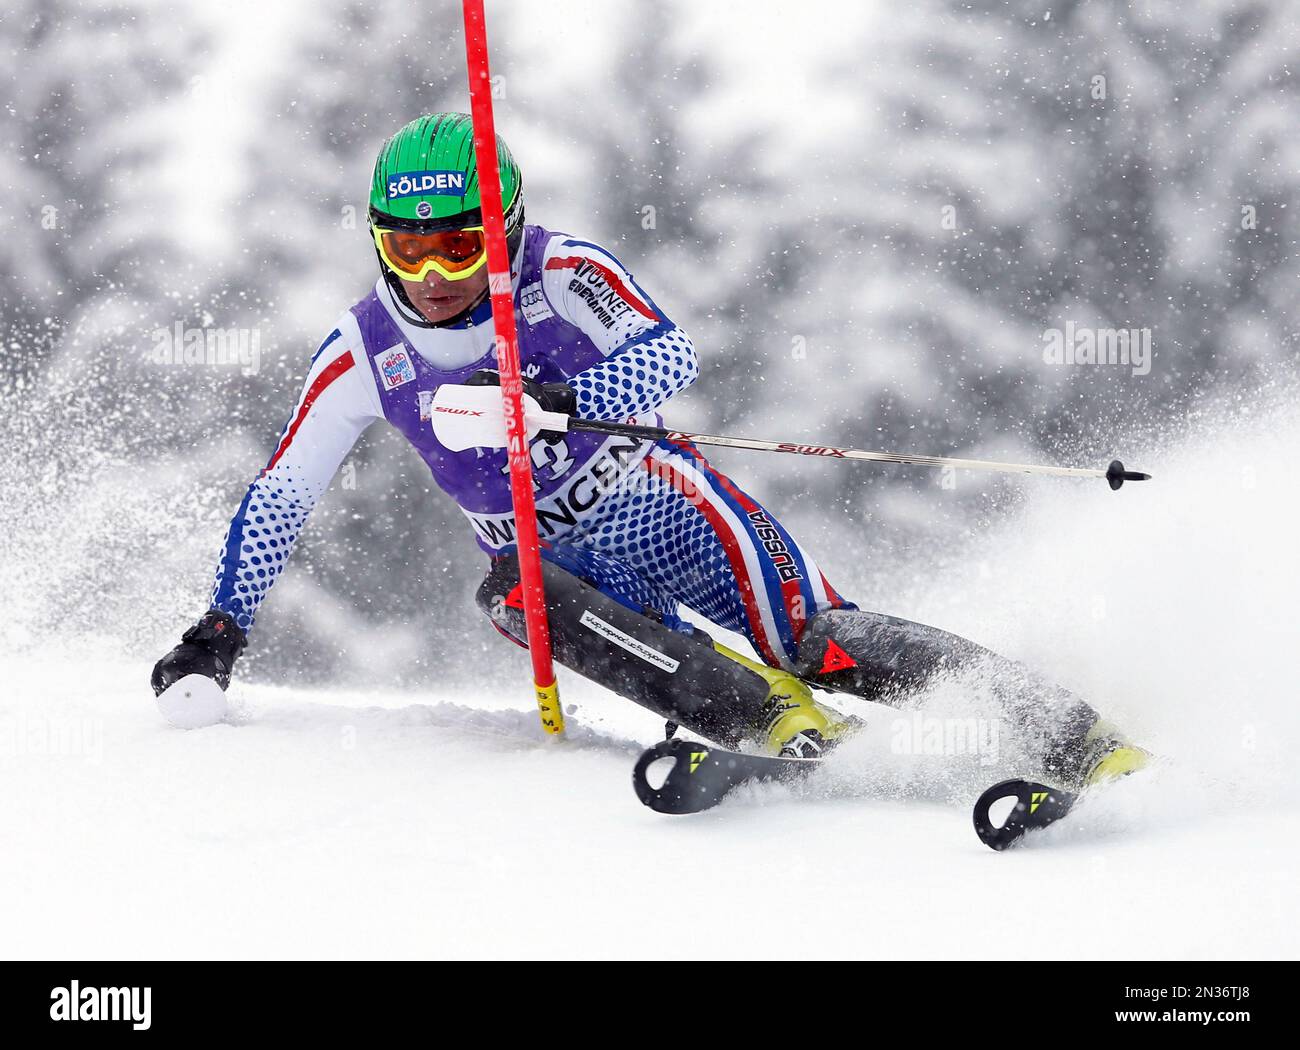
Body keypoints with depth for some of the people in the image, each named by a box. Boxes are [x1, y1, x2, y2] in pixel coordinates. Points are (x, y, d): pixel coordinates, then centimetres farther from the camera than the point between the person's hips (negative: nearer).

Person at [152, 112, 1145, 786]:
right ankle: (773, 722, -37)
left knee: (818, 645, -24)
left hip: (663, 511, -3)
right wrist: (223, 626, -4)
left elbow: (668, 356, -28)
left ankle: (1076, 737, -23)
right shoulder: (364, 356, -5)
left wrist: (554, 399, -44)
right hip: (562, 561, 3)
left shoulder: (562, 274, -14)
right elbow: (279, 496, 2)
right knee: (514, 591, -33)